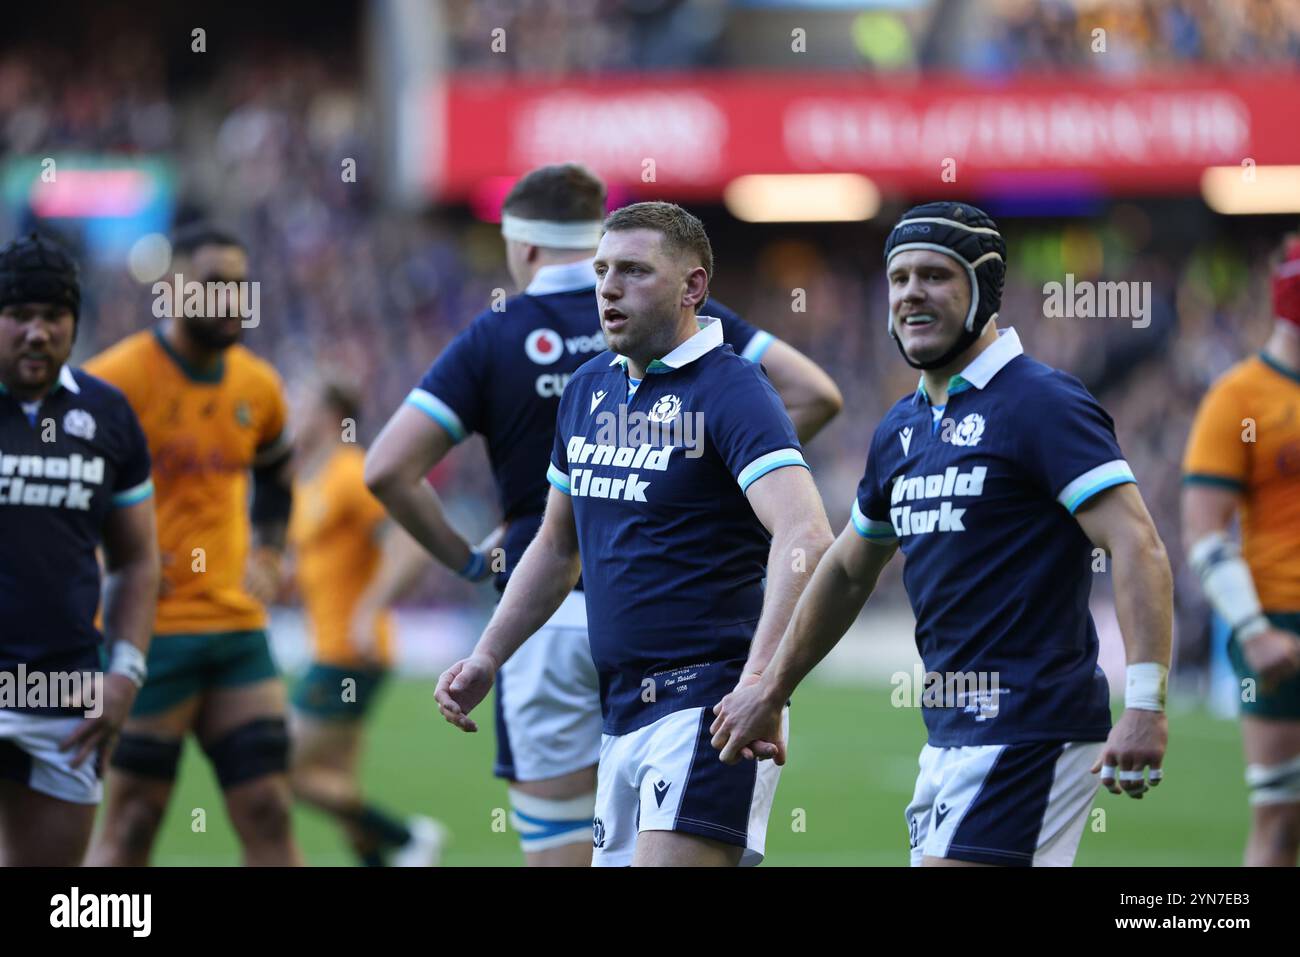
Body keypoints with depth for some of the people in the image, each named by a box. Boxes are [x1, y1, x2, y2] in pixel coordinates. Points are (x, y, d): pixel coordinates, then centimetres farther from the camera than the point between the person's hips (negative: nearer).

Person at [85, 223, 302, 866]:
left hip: (237, 622, 6)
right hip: (147, 633, -6)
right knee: (132, 823, -3)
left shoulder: (257, 386, 9)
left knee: (269, 813, 1)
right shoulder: (118, 378, -10)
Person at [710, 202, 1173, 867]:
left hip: (1032, 732, -9)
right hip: (948, 735, 9)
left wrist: (1145, 705, -29)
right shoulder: (901, 429, 16)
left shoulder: (1040, 403, -10)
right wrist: (770, 692, 34)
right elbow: (848, 571, 31)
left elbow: (1137, 547, -18)